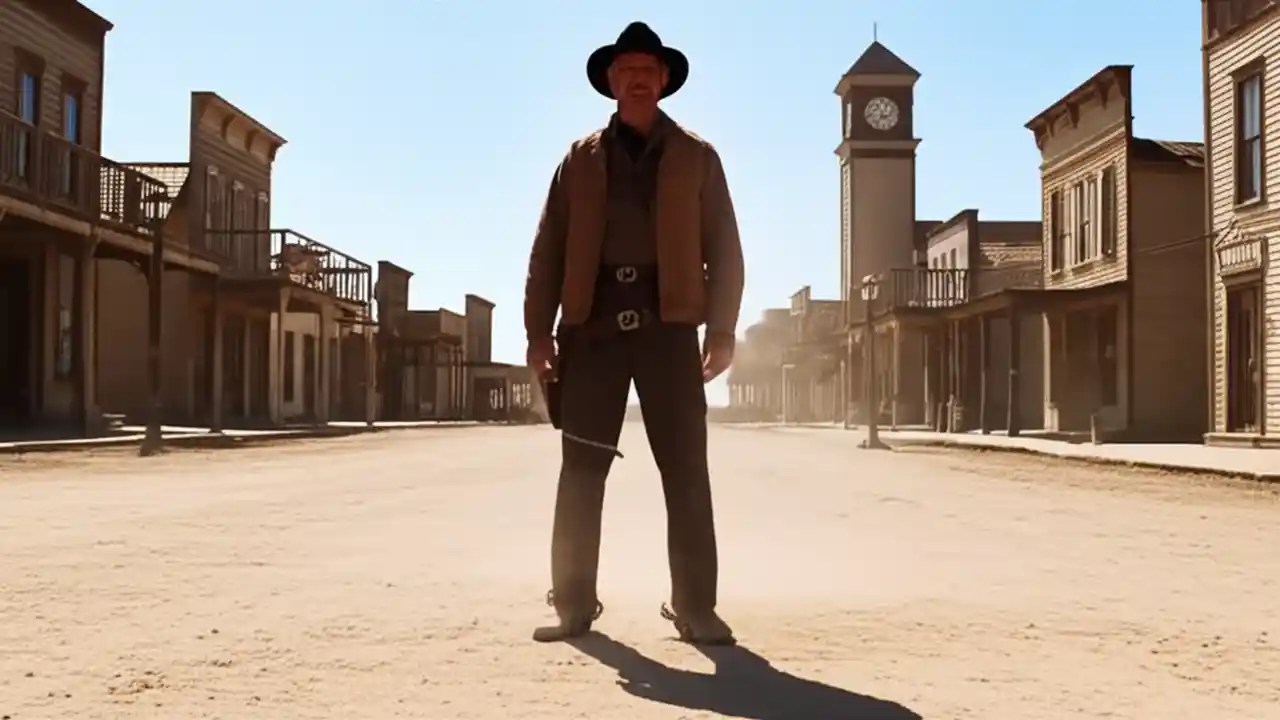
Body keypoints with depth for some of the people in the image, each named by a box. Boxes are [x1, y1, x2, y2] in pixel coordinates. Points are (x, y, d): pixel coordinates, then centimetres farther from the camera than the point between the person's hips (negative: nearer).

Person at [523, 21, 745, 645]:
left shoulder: (696, 158, 12)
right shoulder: (580, 159, 15)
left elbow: (724, 248, 8)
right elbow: (548, 249, 10)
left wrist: (722, 329, -3)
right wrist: (539, 331, 0)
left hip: (668, 326, -1)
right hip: (593, 326, 1)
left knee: (686, 471, -2)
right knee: (581, 470, 1)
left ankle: (695, 607, 4)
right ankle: (574, 604, 8)